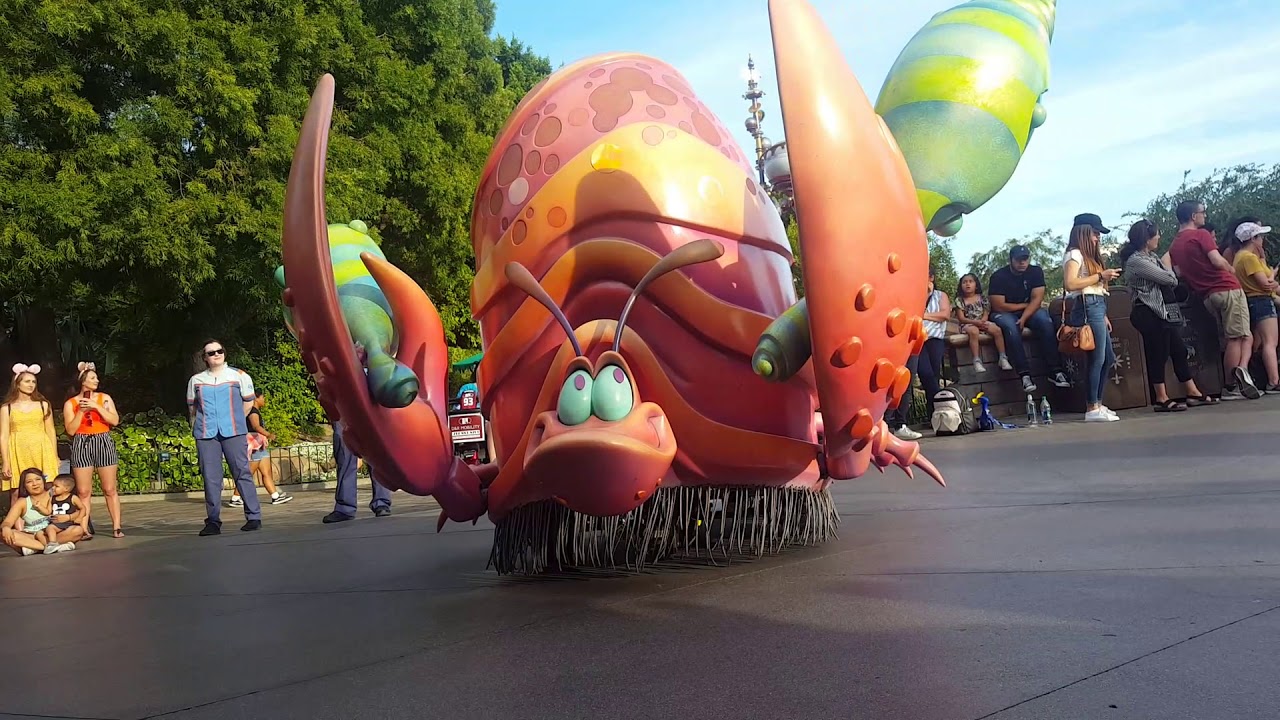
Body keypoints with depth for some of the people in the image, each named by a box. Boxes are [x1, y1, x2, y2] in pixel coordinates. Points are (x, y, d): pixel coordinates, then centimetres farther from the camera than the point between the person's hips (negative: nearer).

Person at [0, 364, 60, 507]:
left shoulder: (43, 405, 10)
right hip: (18, 455, -1)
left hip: (41, 453, 1)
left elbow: (51, 432, 12)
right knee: (16, 493, -5)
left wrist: (55, 456, 9)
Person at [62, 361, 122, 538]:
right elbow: (70, 430, -2)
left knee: (110, 489, 0)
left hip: (103, 443, 1)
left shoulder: (104, 398, 7)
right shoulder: (70, 403, 3)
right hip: (81, 446, -1)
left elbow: (115, 421, -3)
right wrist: (81, 411, -9)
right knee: (83, 491, -2)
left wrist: (96, 407, -10)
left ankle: (116, 527, 2)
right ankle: (84, 529, 1)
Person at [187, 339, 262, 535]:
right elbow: (192, 407, 20)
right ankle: (213, 521, 8)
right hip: (205, 434, 2)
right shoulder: (196, 380, 11)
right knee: (210, 478, 2)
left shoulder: (239, 376, 6)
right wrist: (198, 426, 13)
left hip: (233, 432, -2)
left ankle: (254, 517, 0)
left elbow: (248, 401, 13)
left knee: (242, 473, -4)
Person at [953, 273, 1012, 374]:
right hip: (967, 324, -3)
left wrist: (982, 322, -18)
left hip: (982, 322, 4)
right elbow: (961, 318, -7)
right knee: (973, 331, -39)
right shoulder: (959, 300, 1)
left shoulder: (982, 298, 10)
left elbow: (986, 314, 5)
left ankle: (1003, 358, -20)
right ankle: (977, 361, -44)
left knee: (997, 329, -25)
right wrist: (975, 322, -21)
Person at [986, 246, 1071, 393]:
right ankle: (1025, 375, -41)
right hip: (1004, 313, -3)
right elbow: (999, 306, -19)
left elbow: (1037, 299, -12)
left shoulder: (1036, 271, -4)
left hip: (1030, 311, 3)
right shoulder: (998, 276, -14)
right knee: (1011, 327, -36)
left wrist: (1024, 317, -28)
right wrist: (1027, 304, -11)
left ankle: (1055, 371, -30)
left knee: (1045, 320, -28)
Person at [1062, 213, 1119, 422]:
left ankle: (1098, 404, 16)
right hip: (1088, 307, -10)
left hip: (1097, 307, 10)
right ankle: (1092, 409, -8)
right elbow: (1070, 283, -19)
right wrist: (1101, 276, -13)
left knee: (1109, 357, 11)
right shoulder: (1074, 254, -5)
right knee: (1098, 358, -11)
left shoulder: (1089, 256, 23)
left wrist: (1104, 315, 16)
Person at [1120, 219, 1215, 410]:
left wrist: (1166, 268, -3)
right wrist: (1167, 265, 4)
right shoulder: (1136, 261, -17)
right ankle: (1161, 399, 4)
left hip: (1161, 312, 10)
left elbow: (1173, 281, 14)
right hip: (1148, 314, -10)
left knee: (1179, 350, 11)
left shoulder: (1151, 257, 14)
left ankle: (1193, 393, 18)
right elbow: (1170, 279, -14)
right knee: (1158, 354, -4)